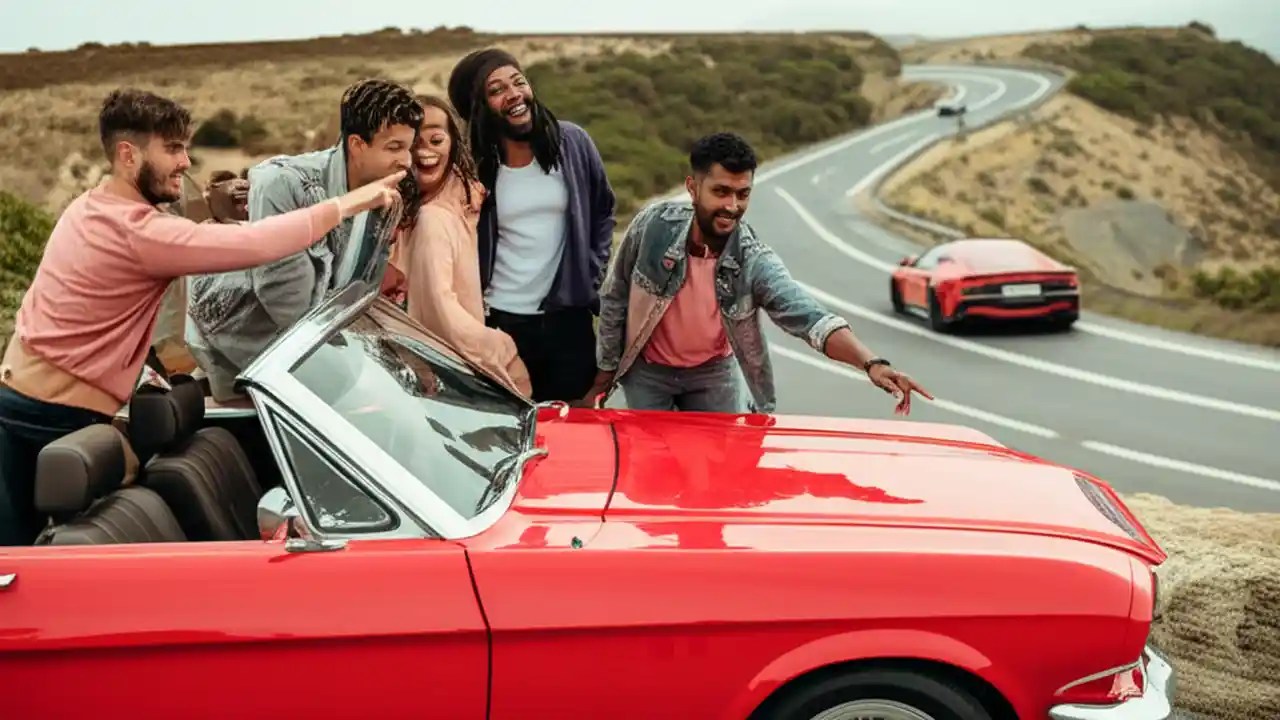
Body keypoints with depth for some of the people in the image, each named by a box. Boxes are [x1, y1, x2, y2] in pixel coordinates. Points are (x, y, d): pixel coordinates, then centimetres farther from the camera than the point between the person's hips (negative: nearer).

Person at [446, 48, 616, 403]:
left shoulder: (572, 142, -3)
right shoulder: (473, 162, -7)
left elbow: (603, 212, 8)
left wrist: (594, 280, 3)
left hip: (568, 317, 1)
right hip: (499, 320, -1)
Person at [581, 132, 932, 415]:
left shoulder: (754, 262, -26)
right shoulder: (653, 225, -24)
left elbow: (809, 317, -40)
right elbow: (615, 300, -9)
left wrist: (871, 363, -57)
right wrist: (605, 375, -2)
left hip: (714, 373, 1)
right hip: (647, 370, 0)